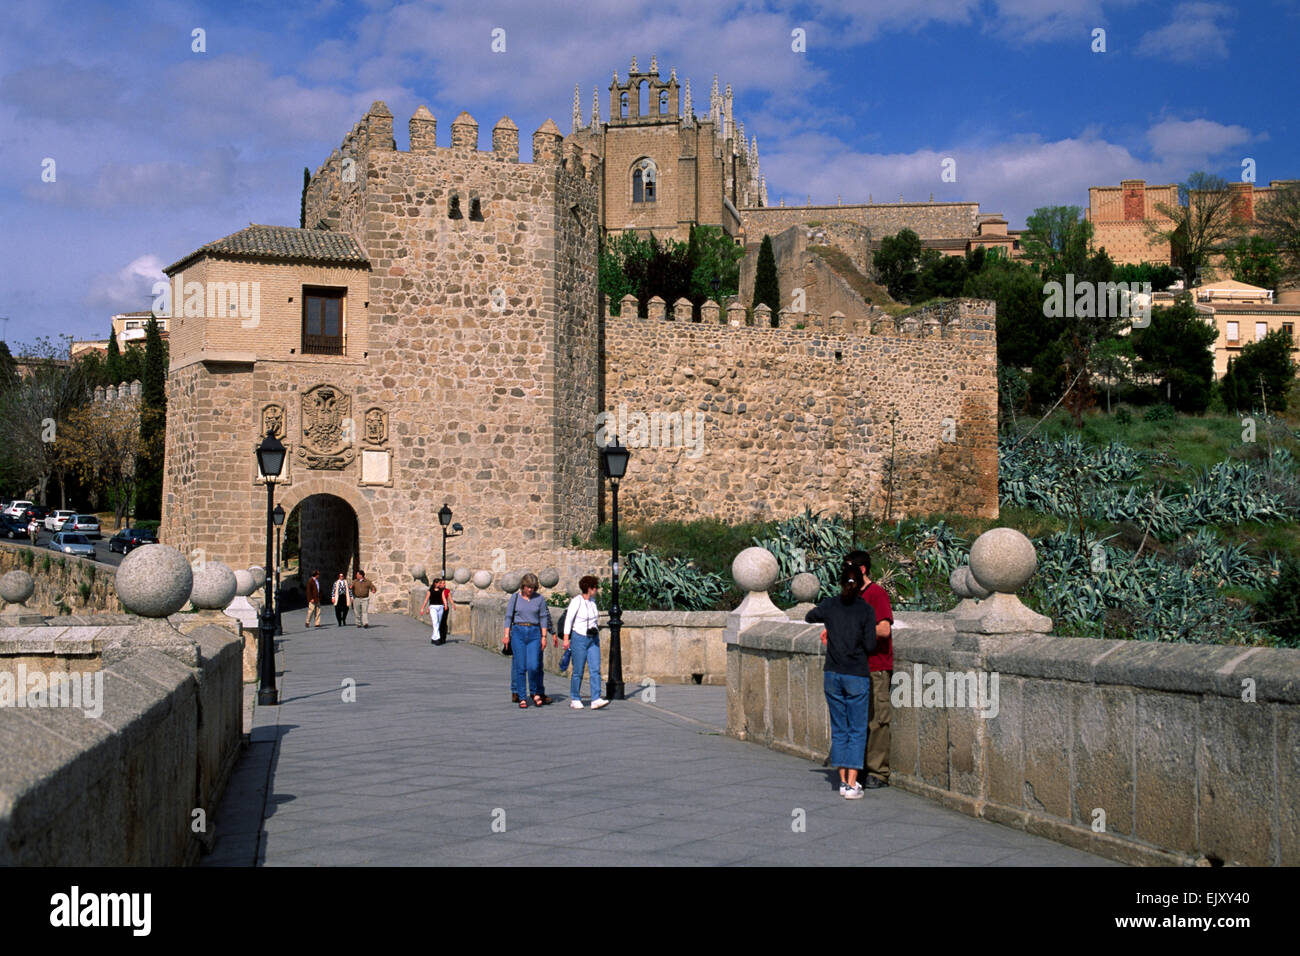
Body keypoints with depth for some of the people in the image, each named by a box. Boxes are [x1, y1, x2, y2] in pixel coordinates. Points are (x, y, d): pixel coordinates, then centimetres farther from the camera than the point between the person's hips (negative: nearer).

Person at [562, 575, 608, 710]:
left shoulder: (592, 600, 9)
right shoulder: (576, 601, -11)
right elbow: (568, 620, -12)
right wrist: (566, 639, -19)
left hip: (593, 639, 6)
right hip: (579, 638, -6)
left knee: (595, 670, -6)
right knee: (578, 672, 0)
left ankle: (596, 700, -12)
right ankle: (574, 700, 14)